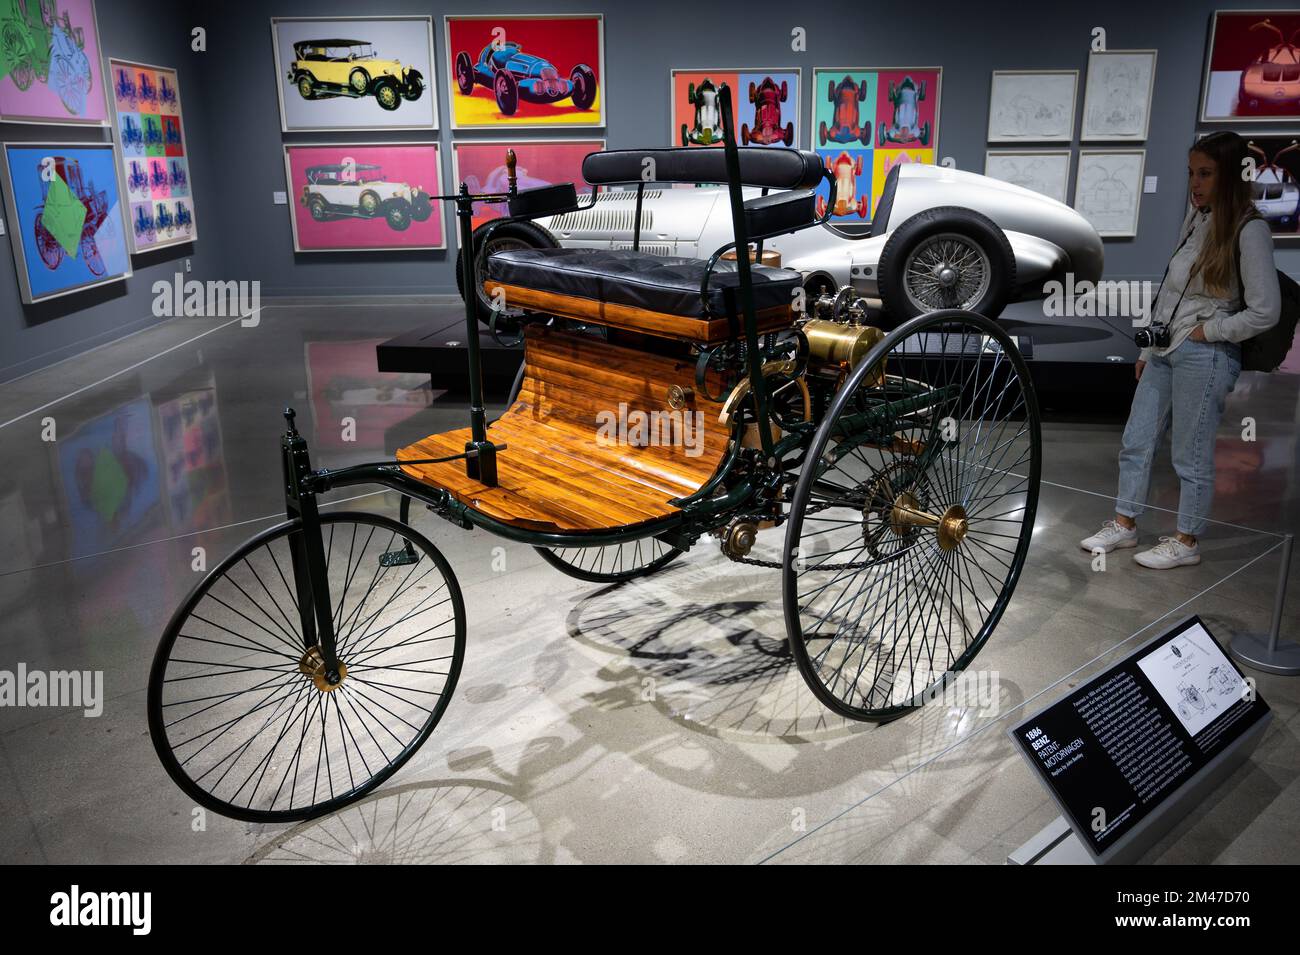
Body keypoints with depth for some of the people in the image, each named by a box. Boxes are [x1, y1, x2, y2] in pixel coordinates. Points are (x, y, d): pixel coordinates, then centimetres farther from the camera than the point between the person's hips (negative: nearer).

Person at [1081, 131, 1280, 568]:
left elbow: (1265, 312, -13)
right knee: (1135, 442, 12)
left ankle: (1186, 542, 17)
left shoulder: (1248, 229, -11)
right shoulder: (1195, 219, 9)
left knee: (1191, 456, 3)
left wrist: (1207, 331, -10)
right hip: (1164, 349, 7)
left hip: (1205, 356, -7)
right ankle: (1124, 525, 25)